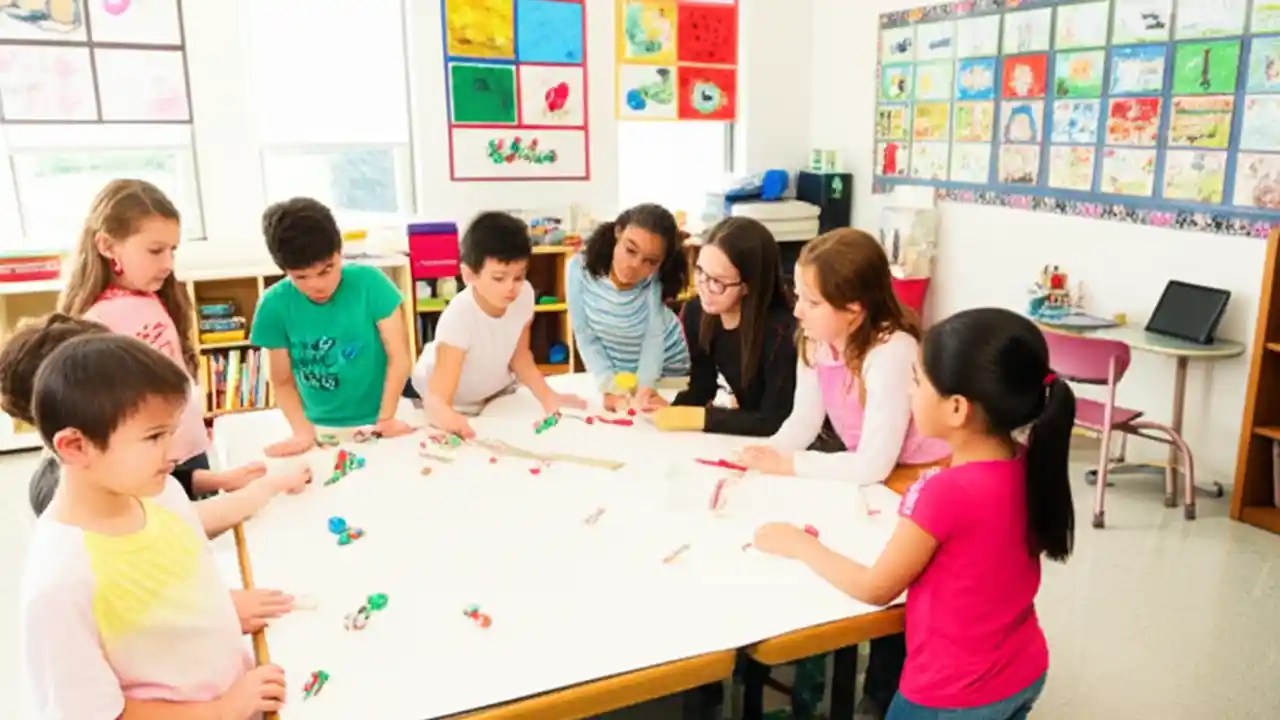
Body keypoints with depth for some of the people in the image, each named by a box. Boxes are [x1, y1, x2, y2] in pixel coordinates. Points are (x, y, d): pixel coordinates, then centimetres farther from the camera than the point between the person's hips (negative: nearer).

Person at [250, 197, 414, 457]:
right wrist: (303, 432, -12)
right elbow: (283, 382, 0)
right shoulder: (274, 305, -9)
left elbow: (399, 357, -8)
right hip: (322, 429, 1)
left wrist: (386, 418, -10)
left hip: (376, 423, -1)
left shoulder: (370, 282, -13)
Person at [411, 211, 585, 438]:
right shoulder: (458, 318, -38)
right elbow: (437, 401, -42)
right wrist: (449, 418, -64)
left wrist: (548, 397, -19)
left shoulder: (524, 295, -24)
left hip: (496, 388, 3)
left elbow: (520, 355, -7)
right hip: (456, 403, -3)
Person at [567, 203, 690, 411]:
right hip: (612, 369, -1)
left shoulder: (656, 279, -25)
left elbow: (654, 336, -26)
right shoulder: (580, 268, -22)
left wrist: (644, 386, -39)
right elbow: (585, 336, -17)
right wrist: (610, 386, -26)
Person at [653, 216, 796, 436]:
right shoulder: (696, 312, -7)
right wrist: (671, 410, -16)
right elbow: (702, 386, 2)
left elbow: (774, 422, -22)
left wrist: (696, 418, -23)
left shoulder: (781, 330, -25)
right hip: (735, 439, 5)